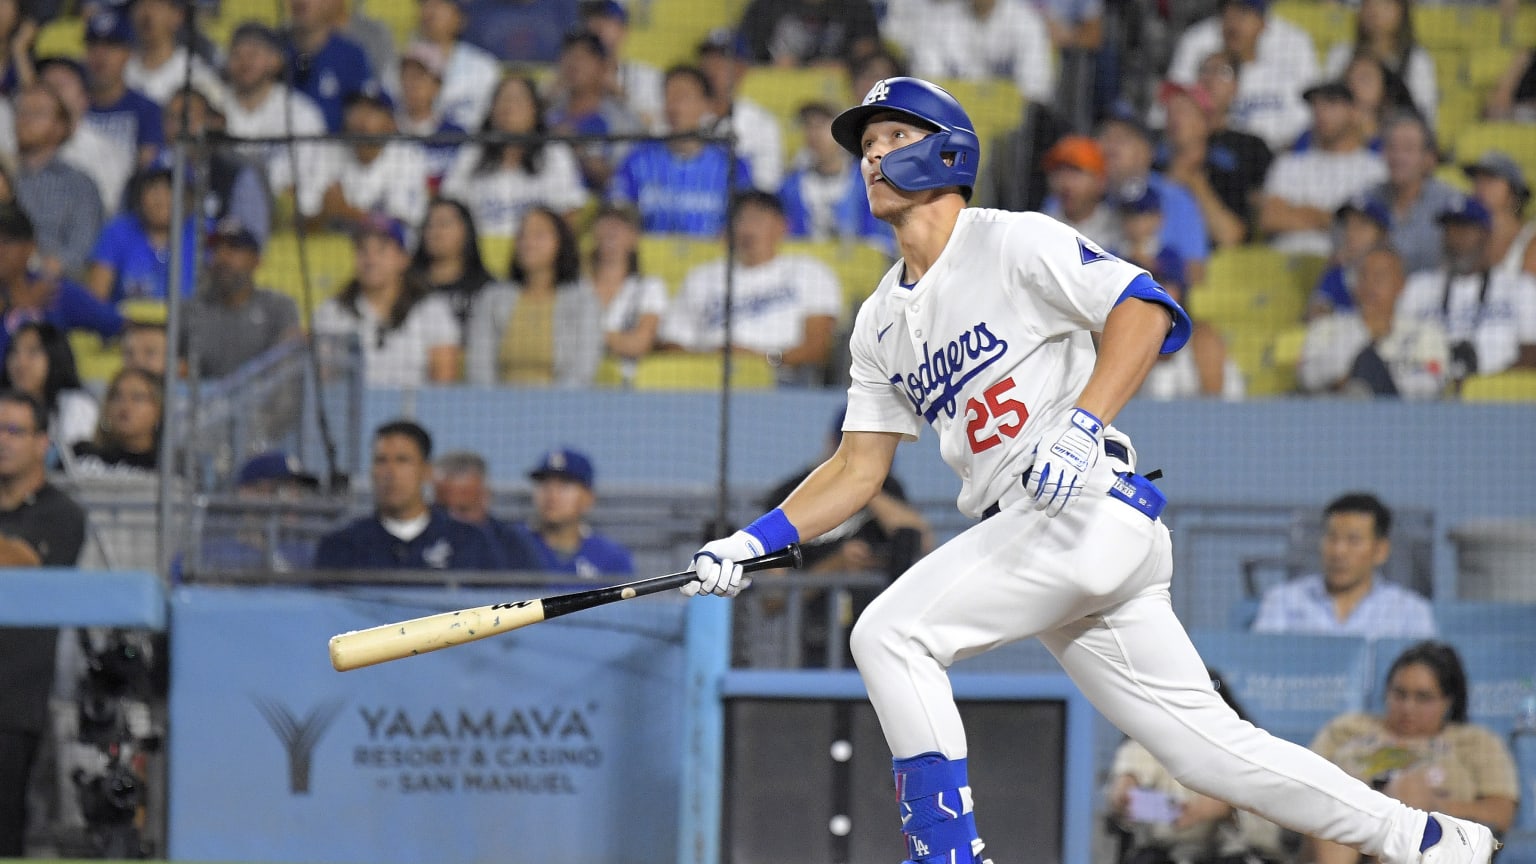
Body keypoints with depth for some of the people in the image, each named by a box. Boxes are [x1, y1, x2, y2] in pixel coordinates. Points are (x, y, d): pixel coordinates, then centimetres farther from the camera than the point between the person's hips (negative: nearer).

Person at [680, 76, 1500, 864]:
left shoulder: (1013, 242, -3)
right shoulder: (882, 321, 20)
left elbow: (1142, 308, -15)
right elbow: (858, 468, 20)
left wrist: (1083, 426, -28)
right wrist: (752, 542, 7)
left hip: (1091, 507, -8)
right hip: (1032, 535, 8)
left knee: (890, 634, -18)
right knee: (1207, 745, 5)